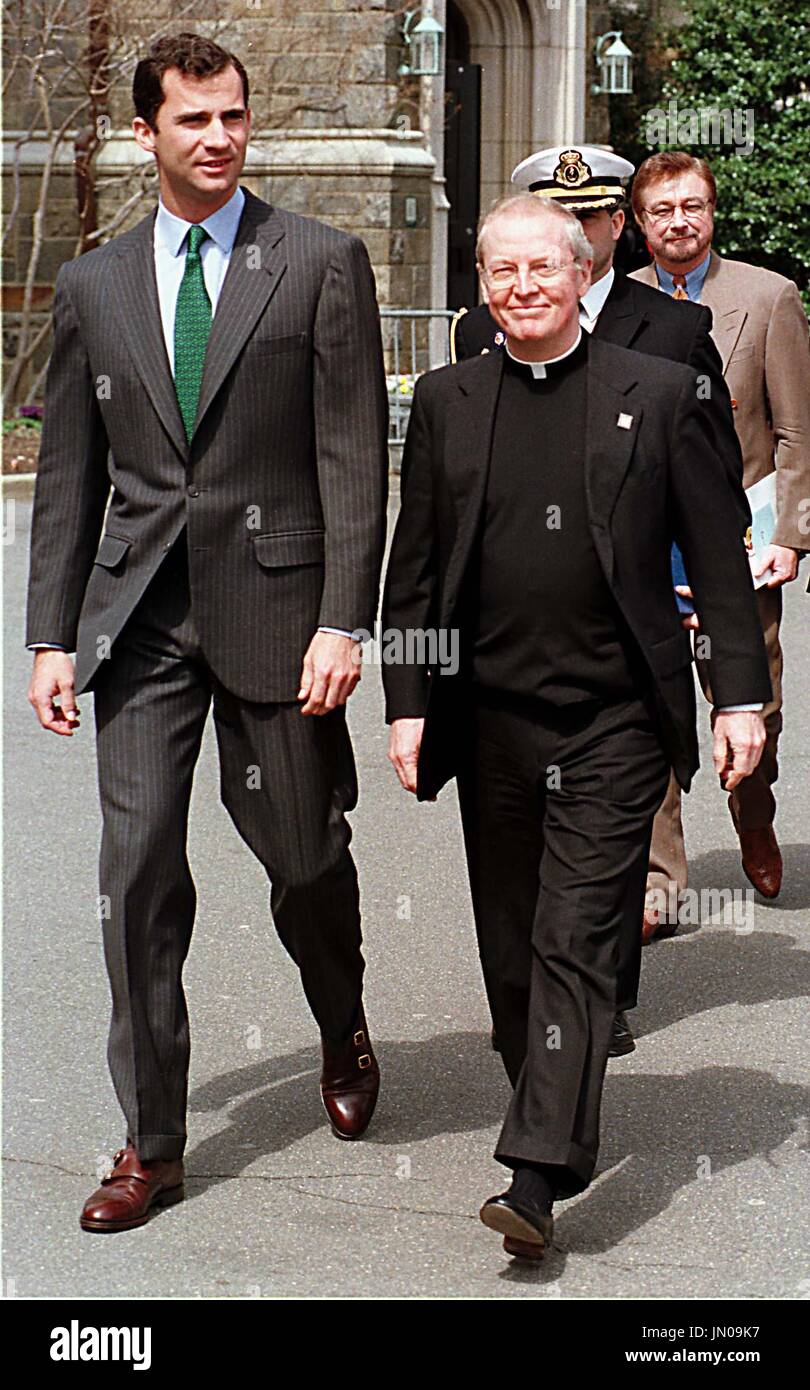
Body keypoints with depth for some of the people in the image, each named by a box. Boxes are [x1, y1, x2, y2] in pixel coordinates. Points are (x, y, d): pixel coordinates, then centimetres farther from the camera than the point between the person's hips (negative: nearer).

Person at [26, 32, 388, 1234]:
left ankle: (344, 1037, 40)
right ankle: (152, 1144, 10)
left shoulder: (322, 264, 0)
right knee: (138, 871, 0)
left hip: (273, 604, -2)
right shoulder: (94, 286, 10)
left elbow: (355, 458, -4)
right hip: (141, 615, 3)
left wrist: (344, 622, -12)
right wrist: (52, 635, 6)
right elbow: (68, 475, 12)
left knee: (304, 854, 9)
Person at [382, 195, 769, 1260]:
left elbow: (718, 557, 2)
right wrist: (409, 703, 4)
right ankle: (553, 1114, 29)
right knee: (512, 944, 11)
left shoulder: (660, 394, 1)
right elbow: (415, 566, 10)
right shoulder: (447, 402, 8)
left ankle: (539, 1175, -10)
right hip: (492, 721, 3)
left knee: (579, 941, -8)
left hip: (614, 722, -3)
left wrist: (741, 694, -3)